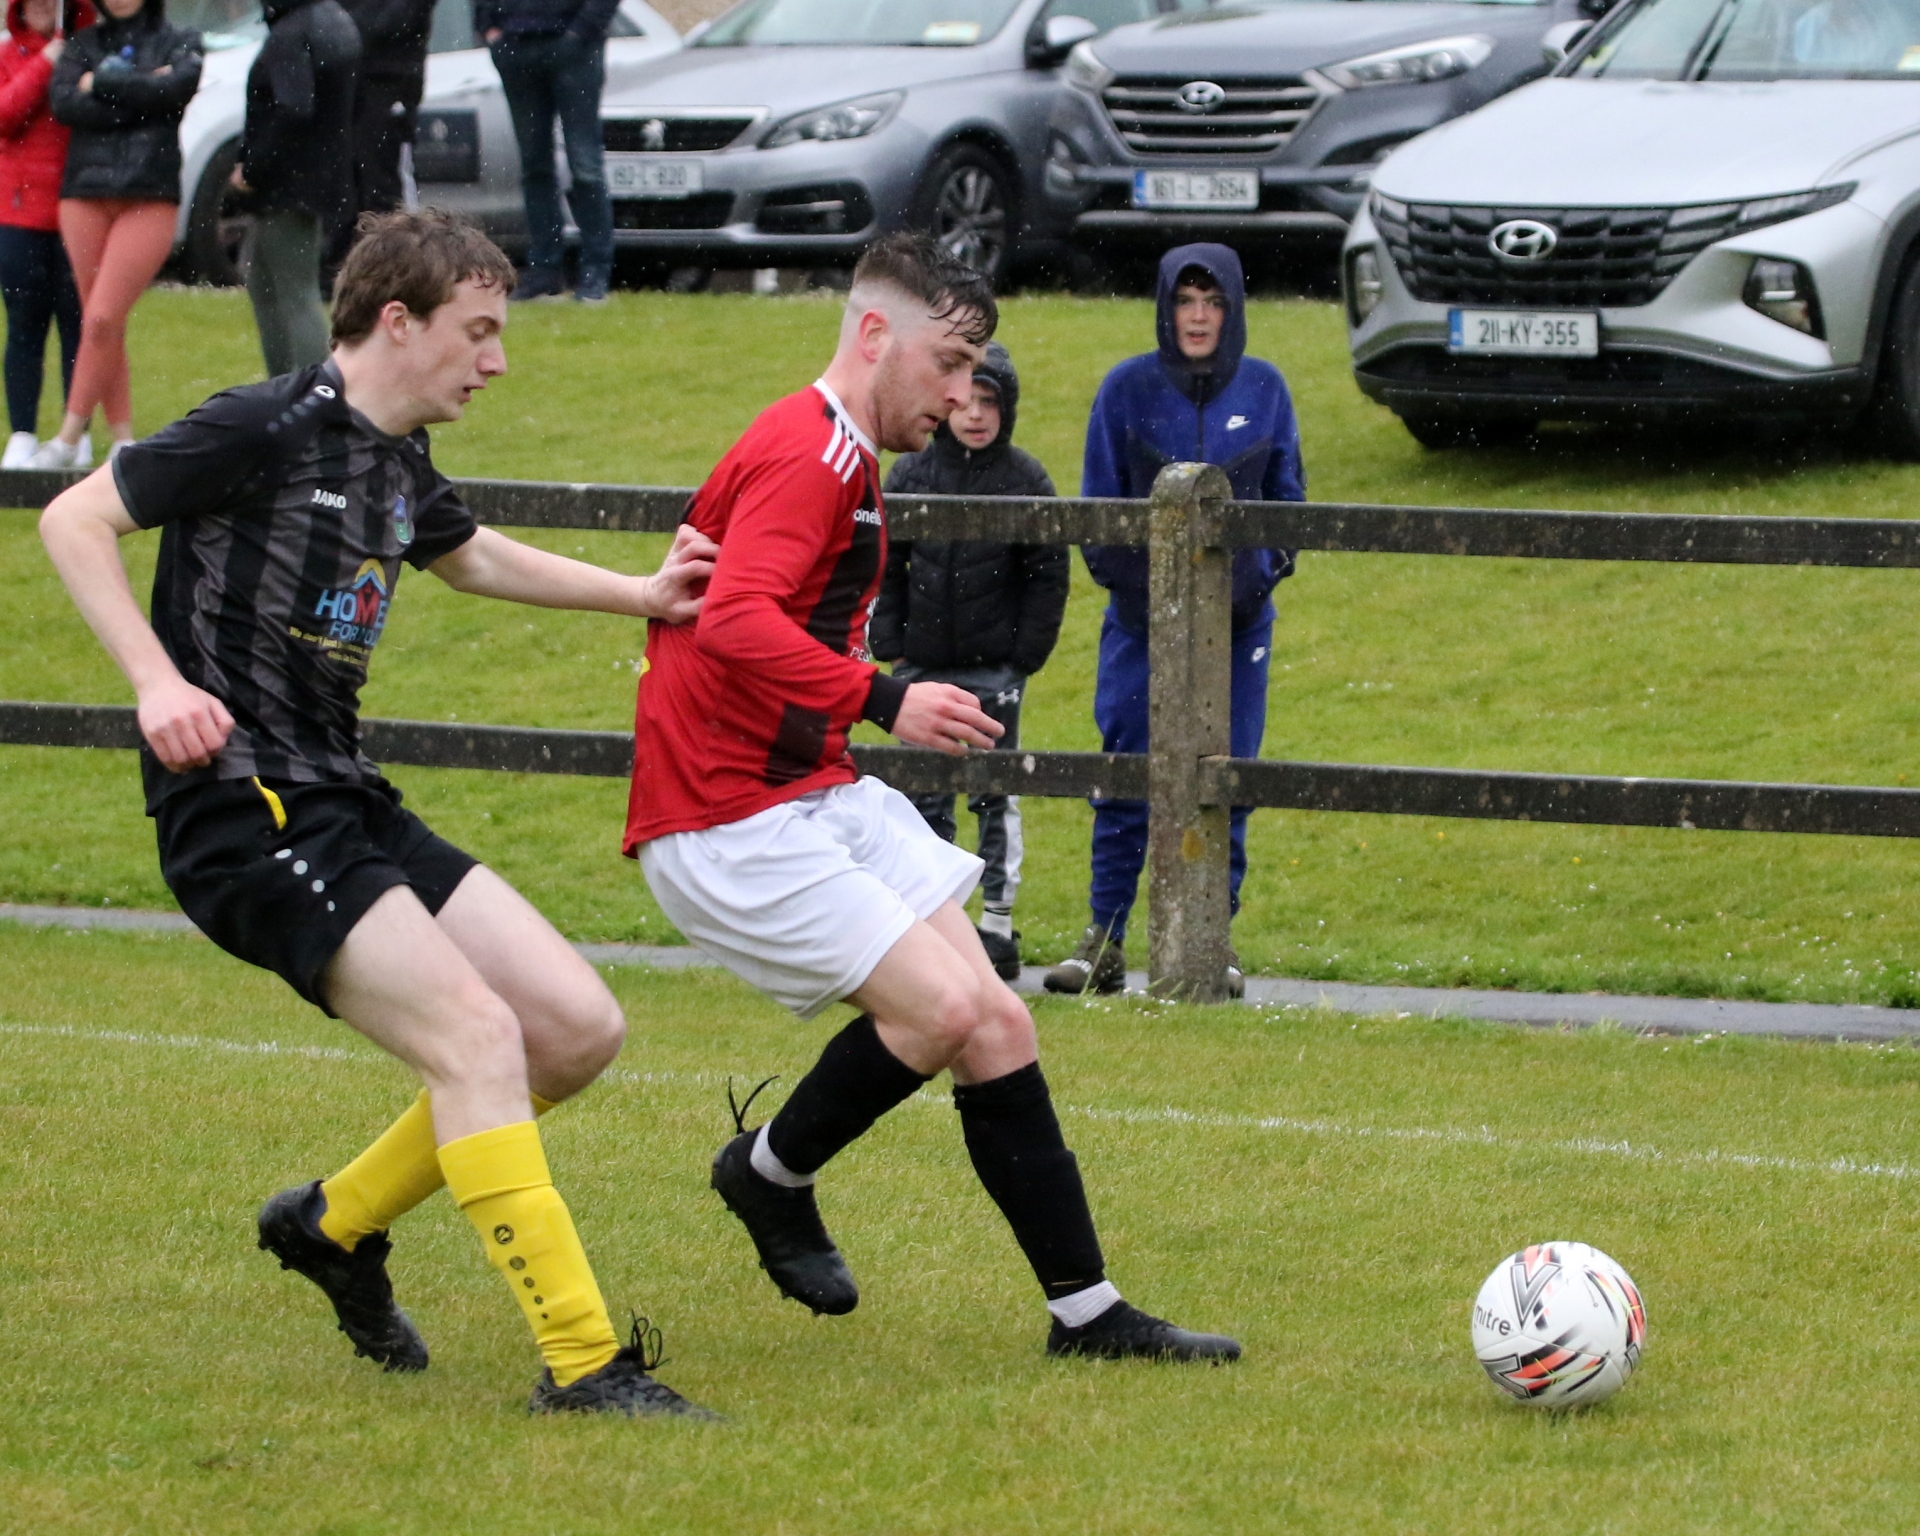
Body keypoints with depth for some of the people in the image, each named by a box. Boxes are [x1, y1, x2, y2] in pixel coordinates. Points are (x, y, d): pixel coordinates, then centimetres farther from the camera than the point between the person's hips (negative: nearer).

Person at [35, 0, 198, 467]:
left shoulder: (179, 43, 10)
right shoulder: (84, 44, 14)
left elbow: (176, 87, -11)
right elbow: (65, 103, -3)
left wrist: (103, 86, -5)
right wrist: (136, 94, -9)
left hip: (149, 199, -3)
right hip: (84, 196, 3)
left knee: (103, 318, -13)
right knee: (97, 321, 3)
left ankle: (69, 437, -8)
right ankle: (123, 437, 10)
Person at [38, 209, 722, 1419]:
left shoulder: (399, 462, 15)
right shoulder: (270, 430, -12)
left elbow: (470, 555, 37)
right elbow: (76, 520, -10)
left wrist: (640, 594, 33)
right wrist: (158, 682, -21)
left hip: (345, 803, 9)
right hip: (244, 809, -9)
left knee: (579, 1028, 3)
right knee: (477, 1036, -21)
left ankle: (338, 1224, 22)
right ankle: (582, 1363, -19)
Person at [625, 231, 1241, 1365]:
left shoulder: (840, 459, 19)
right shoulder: (808, 455, -15)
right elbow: (734, 625, -30)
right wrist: (881, 700, -35)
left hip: (821, 795, 10)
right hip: (733, 819, -10)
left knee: (995, 1026, 0)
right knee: (945, 1007, -20)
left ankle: (1089, 1311, 2)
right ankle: (771, 1171, 6)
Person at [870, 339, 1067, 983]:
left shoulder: (1026, 480, -2)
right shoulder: (910, 475, 3)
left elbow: (1048, 576, 1)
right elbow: (885, 568, 8)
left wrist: (1026, 656, -5)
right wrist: (888, 643, 0)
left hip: (994, 668, -2)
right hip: (923, 663, 2)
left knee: (995, 796, 0)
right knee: (924, 795, 7)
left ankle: (997, 925, 4)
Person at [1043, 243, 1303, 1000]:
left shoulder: (1264, 390, 3)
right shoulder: (1128, 389, -1)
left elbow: (1287, 497, 10)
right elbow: (1098, 504, 4)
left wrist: (1262, 575, -4)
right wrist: (1130, 582, -7)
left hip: (1237, 622, 1)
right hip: (1143, 619, -1)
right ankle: (1105, 937, 6)